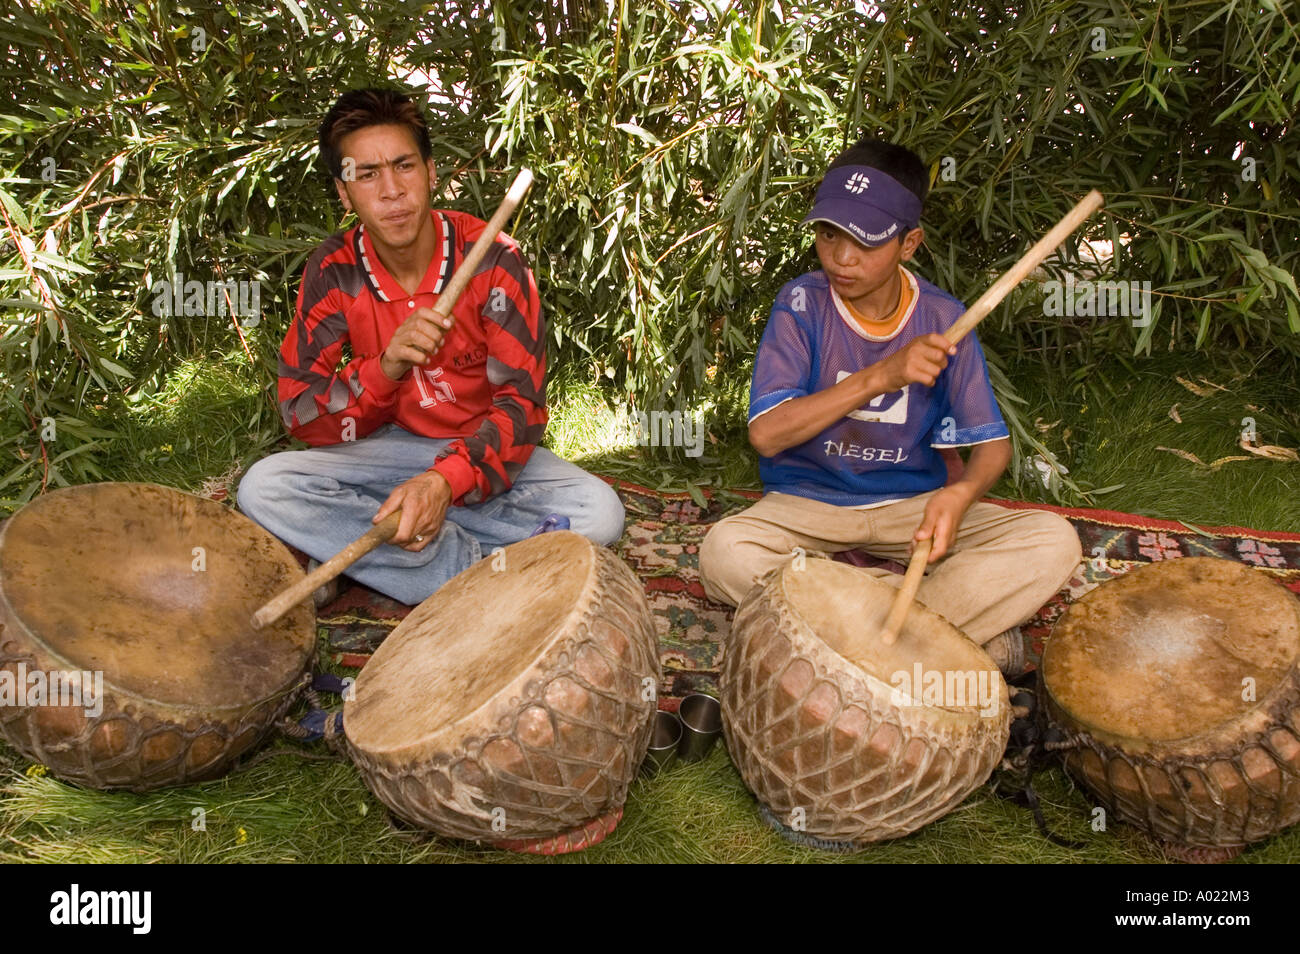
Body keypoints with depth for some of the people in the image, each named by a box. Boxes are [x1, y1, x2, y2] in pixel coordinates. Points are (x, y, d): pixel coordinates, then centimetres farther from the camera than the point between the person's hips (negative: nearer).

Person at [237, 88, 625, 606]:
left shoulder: (492, 258, -15)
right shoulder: (334, 271, -8)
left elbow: (521, 404, -19)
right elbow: (301, 414, -10)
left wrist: (445, 481, -37)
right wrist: (385, 367, -30)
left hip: (482, 452, -1)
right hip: (386, 452, 1)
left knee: (598, 511, -28)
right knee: (262, 487, -25)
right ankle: (481, 568, -25)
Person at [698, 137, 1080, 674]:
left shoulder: (941, 320, -5)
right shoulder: (803, 304, -10)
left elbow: (991, 442, -1)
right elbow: (766, 433, -20)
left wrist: (960, 492, -25)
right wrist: (881, 376, -27)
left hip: (912, 504, 2)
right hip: (807, 503, -1)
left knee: (1054, 542, -20)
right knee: (725, 553, -34)